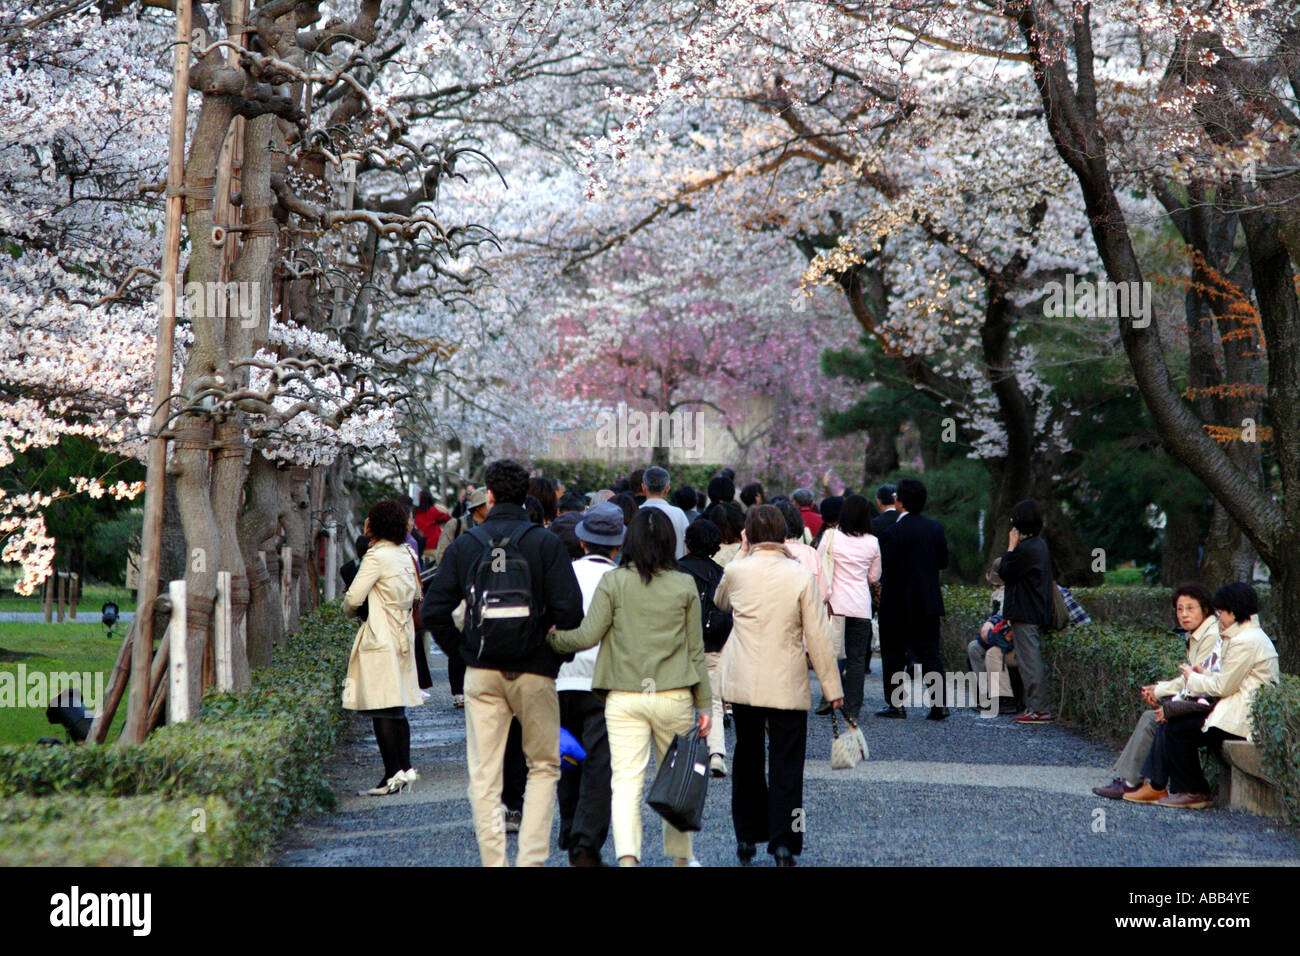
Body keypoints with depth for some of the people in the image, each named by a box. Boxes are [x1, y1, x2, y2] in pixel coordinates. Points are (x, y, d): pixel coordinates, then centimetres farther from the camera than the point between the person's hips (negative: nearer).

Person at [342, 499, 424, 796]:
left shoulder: (377, 556, -14)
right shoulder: (404, 554, 10)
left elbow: (353, 598, -14)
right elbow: (415, 595, 19)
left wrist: (348, 609, 7)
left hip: (380, 639, -9)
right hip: (402, 635, 9)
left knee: (381, 711, -6)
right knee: (397, 709, 14)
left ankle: (393, 775, -7)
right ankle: (405, 769, 17)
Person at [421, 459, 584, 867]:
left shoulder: (464, 545, 2)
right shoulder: (546, 543, -4)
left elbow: (433, 611, 0)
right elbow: (569, 610, -12)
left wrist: (462, 649, 12)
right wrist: (556, 652, 4)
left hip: (481, 675, 1)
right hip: (534, 672, -1)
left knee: (483, 776, 6)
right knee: (543, 766, 13)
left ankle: (494, 860, 2)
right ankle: (532, 856, 2)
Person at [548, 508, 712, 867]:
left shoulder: (613, 582, -4)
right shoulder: (685, 586, 2)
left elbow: (588, 636, -8)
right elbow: (695, 650, 6)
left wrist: (550, 639, 9)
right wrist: (704, 704, 11)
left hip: (624, 697, -1)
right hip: (674, 697, 2)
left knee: (625, 781, -3)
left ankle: (627, 855, -20)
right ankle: (680, 855, 30)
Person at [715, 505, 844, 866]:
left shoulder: (736, 572, -5)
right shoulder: (801, 576, -9)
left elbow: (720, 602, 19)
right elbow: (818, 637, -6)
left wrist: (743, 554, 16)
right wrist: (832, 686, 1)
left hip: (743, 683, 2)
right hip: (788, 686, -2)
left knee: (747, 760, 16)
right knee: (785, 765, 3)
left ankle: (747, 837, 22)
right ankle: (783, 841, -4)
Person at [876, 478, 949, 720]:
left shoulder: (893, 532, -15)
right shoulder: (936, 527, 2)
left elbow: (887, 568, -17)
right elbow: (943, 562, 7)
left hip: (898, 603, -5)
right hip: (929, 602, 5)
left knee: (893, 655, 7)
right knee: (930, 653, 7)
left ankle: (896, 704, 8)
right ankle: (939, 702, 0)